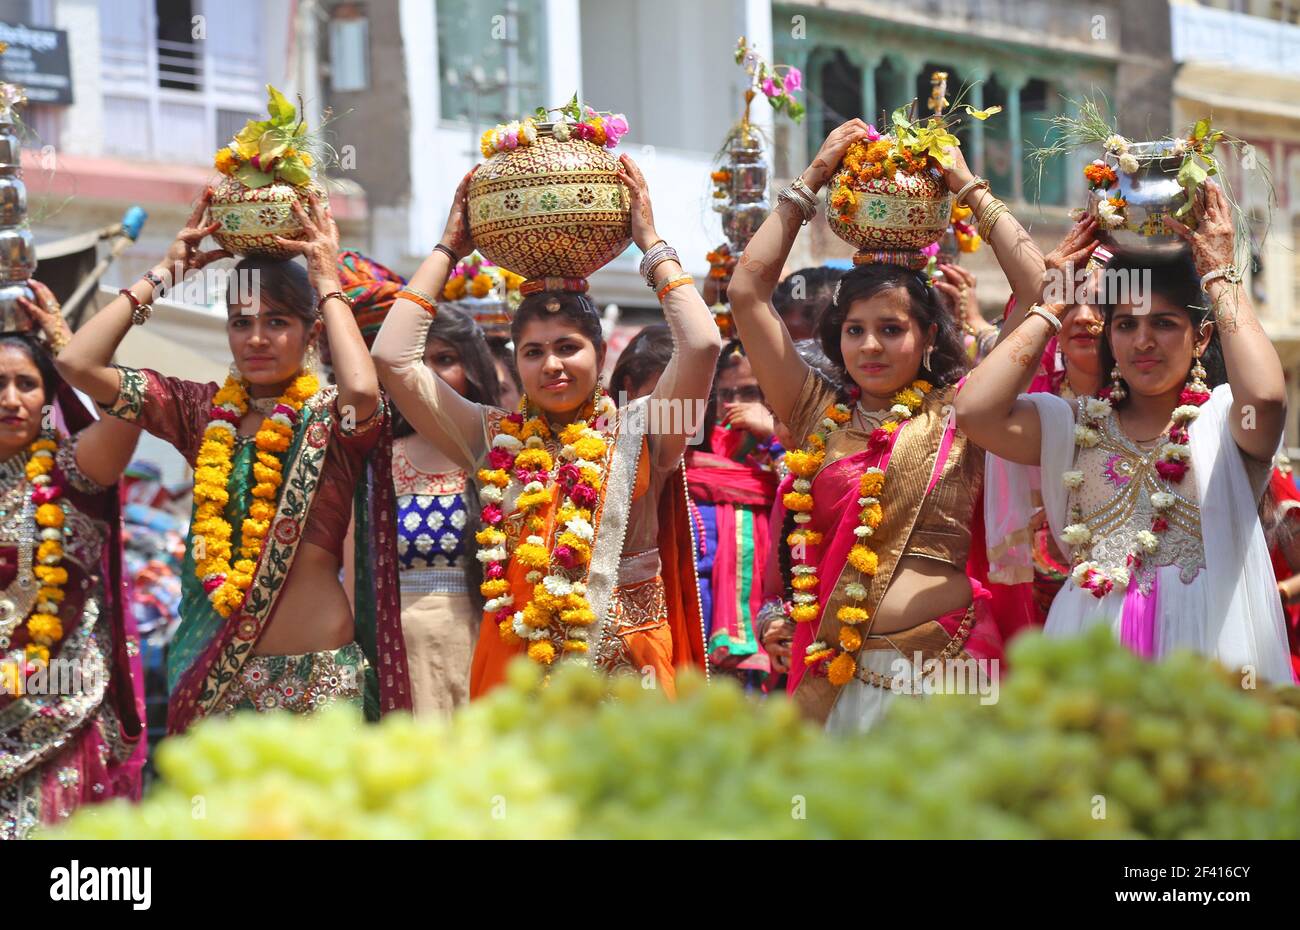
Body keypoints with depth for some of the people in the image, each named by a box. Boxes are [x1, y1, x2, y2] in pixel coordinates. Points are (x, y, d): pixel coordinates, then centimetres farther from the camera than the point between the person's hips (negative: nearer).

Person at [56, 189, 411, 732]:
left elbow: (362, 389, -26)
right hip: (213, 665, 3)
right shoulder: (205, 412, 9)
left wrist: (328, 284, -12)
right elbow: (78, 363, 1)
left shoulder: (331, 416, 0)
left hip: (317, 668, -3)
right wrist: (166, 273, 5)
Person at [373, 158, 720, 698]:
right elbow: (392, 356, 3)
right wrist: (448, 248, 9)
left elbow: (702, 345, -12)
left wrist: (651, 243, -1)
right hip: (512, 668, 2)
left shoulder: (637, 433, 2)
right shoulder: (493, 439, 8)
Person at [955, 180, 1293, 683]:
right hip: (1091, 643, 2)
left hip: (1206, 642, -2)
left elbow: (1265, 395, -18)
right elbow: (975, 410, -2)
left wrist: (1219, 275, -6)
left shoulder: (1221, 418, 7)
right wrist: (1053, 303, 6)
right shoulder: (1074, 425, 15)